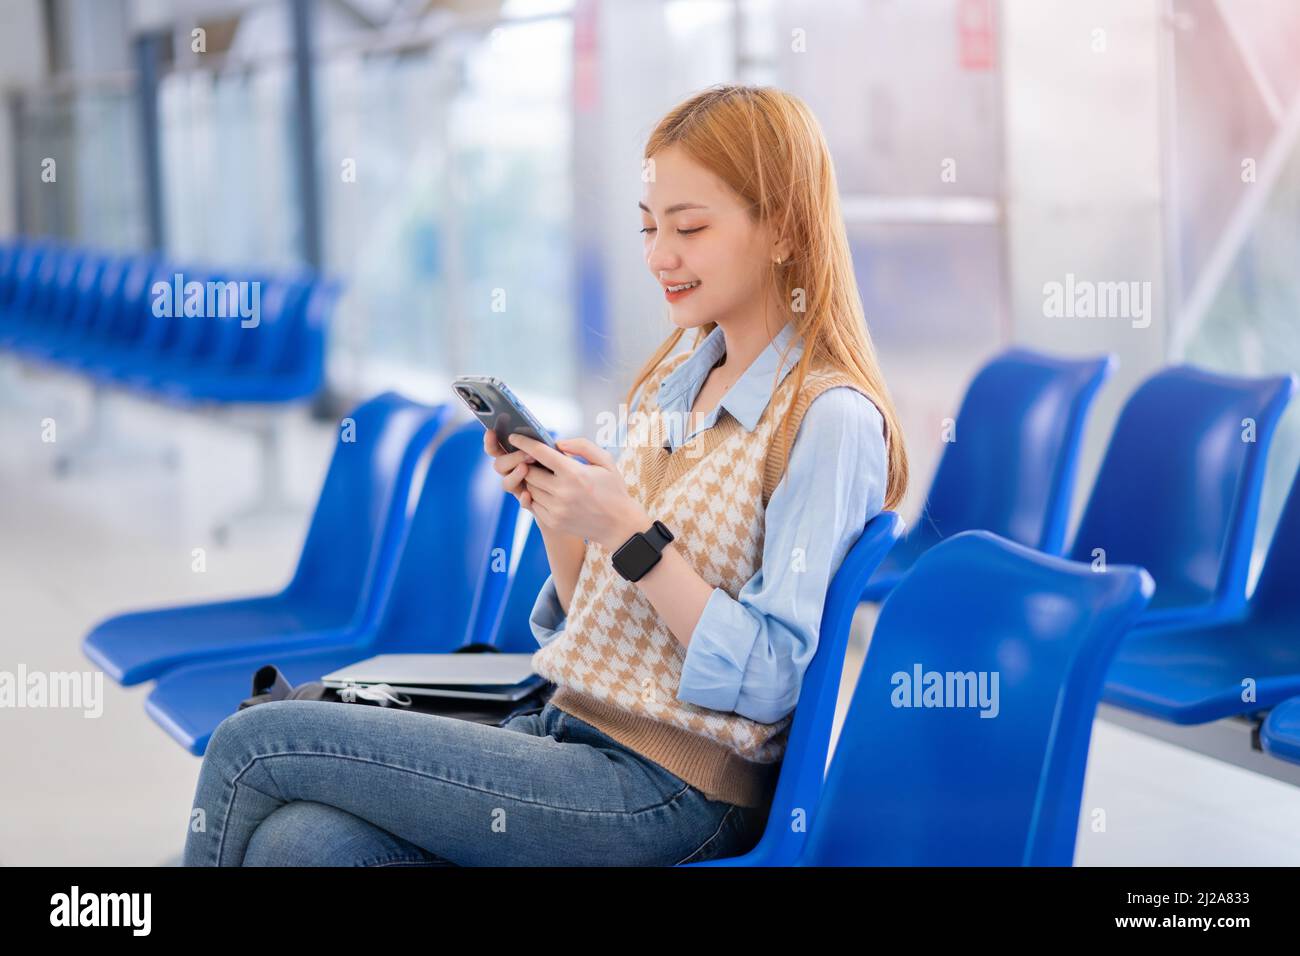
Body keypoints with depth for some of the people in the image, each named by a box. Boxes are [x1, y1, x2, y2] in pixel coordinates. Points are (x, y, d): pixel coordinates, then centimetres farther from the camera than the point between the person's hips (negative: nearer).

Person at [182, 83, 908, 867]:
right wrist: (552, 509, 0)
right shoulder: (664, 388, 13)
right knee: (296, 842, -20)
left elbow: (766, 681, -15)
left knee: (256, 747, -12)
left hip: (668, 797, -7)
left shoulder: (830, 420, -11)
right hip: (574, 734, 7)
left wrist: (629, 532, -20)